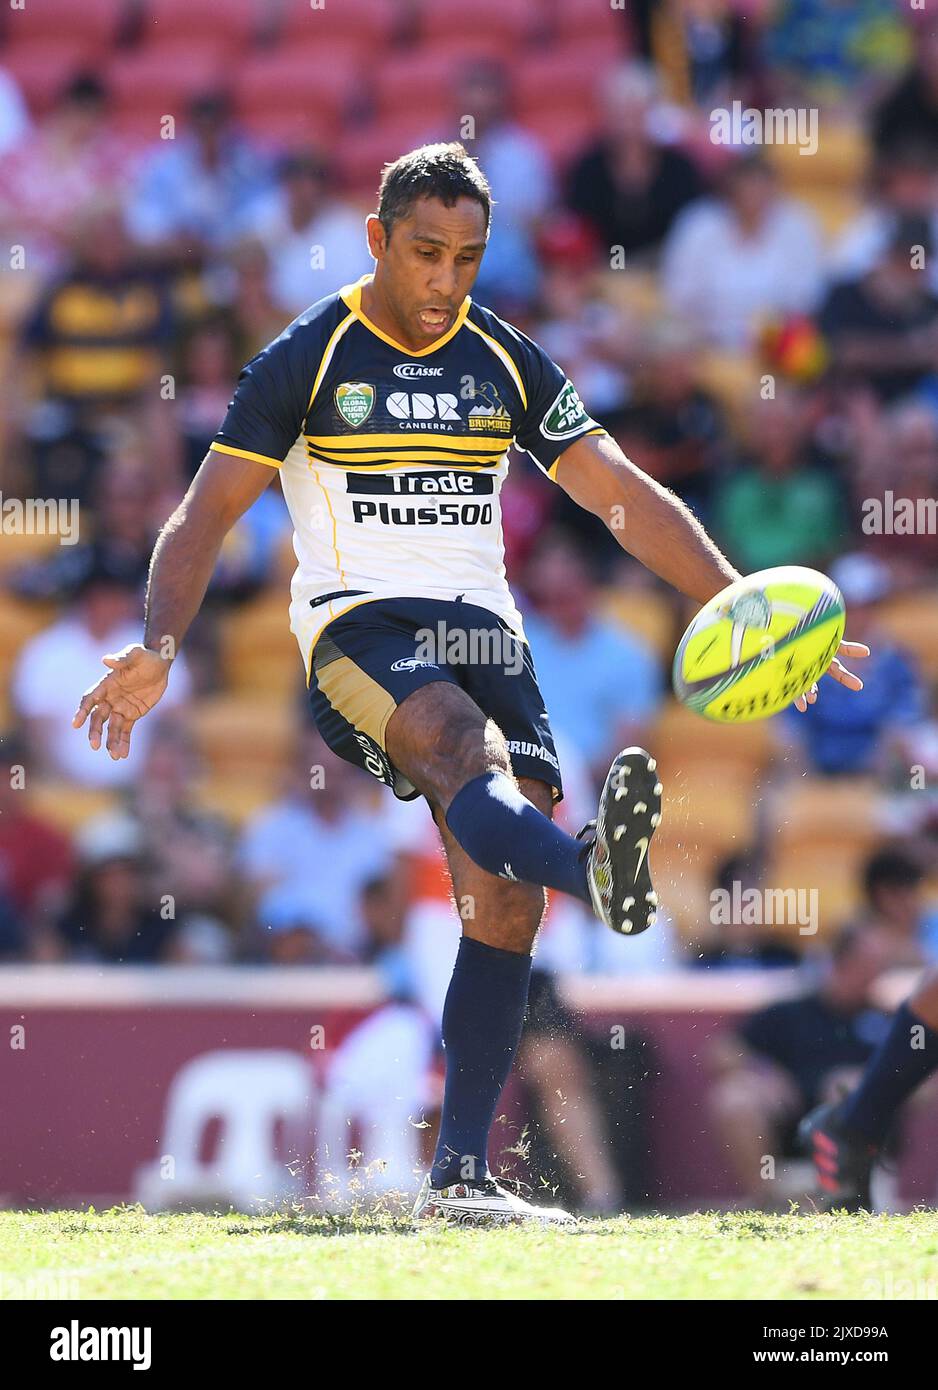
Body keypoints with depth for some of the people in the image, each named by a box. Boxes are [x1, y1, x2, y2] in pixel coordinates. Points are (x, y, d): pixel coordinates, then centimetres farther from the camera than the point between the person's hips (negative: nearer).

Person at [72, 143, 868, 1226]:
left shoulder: (507, 362, 13)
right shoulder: (306, 360, 2)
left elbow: (626, 500, 12)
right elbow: (204, 516, 1)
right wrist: (158, 648, -15)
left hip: (484, 628, 5)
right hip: (358, 620, -5)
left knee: (506, 906, -11)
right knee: (469, 754, -37)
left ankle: (461, 1176, -7)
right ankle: (598, 871, -71)